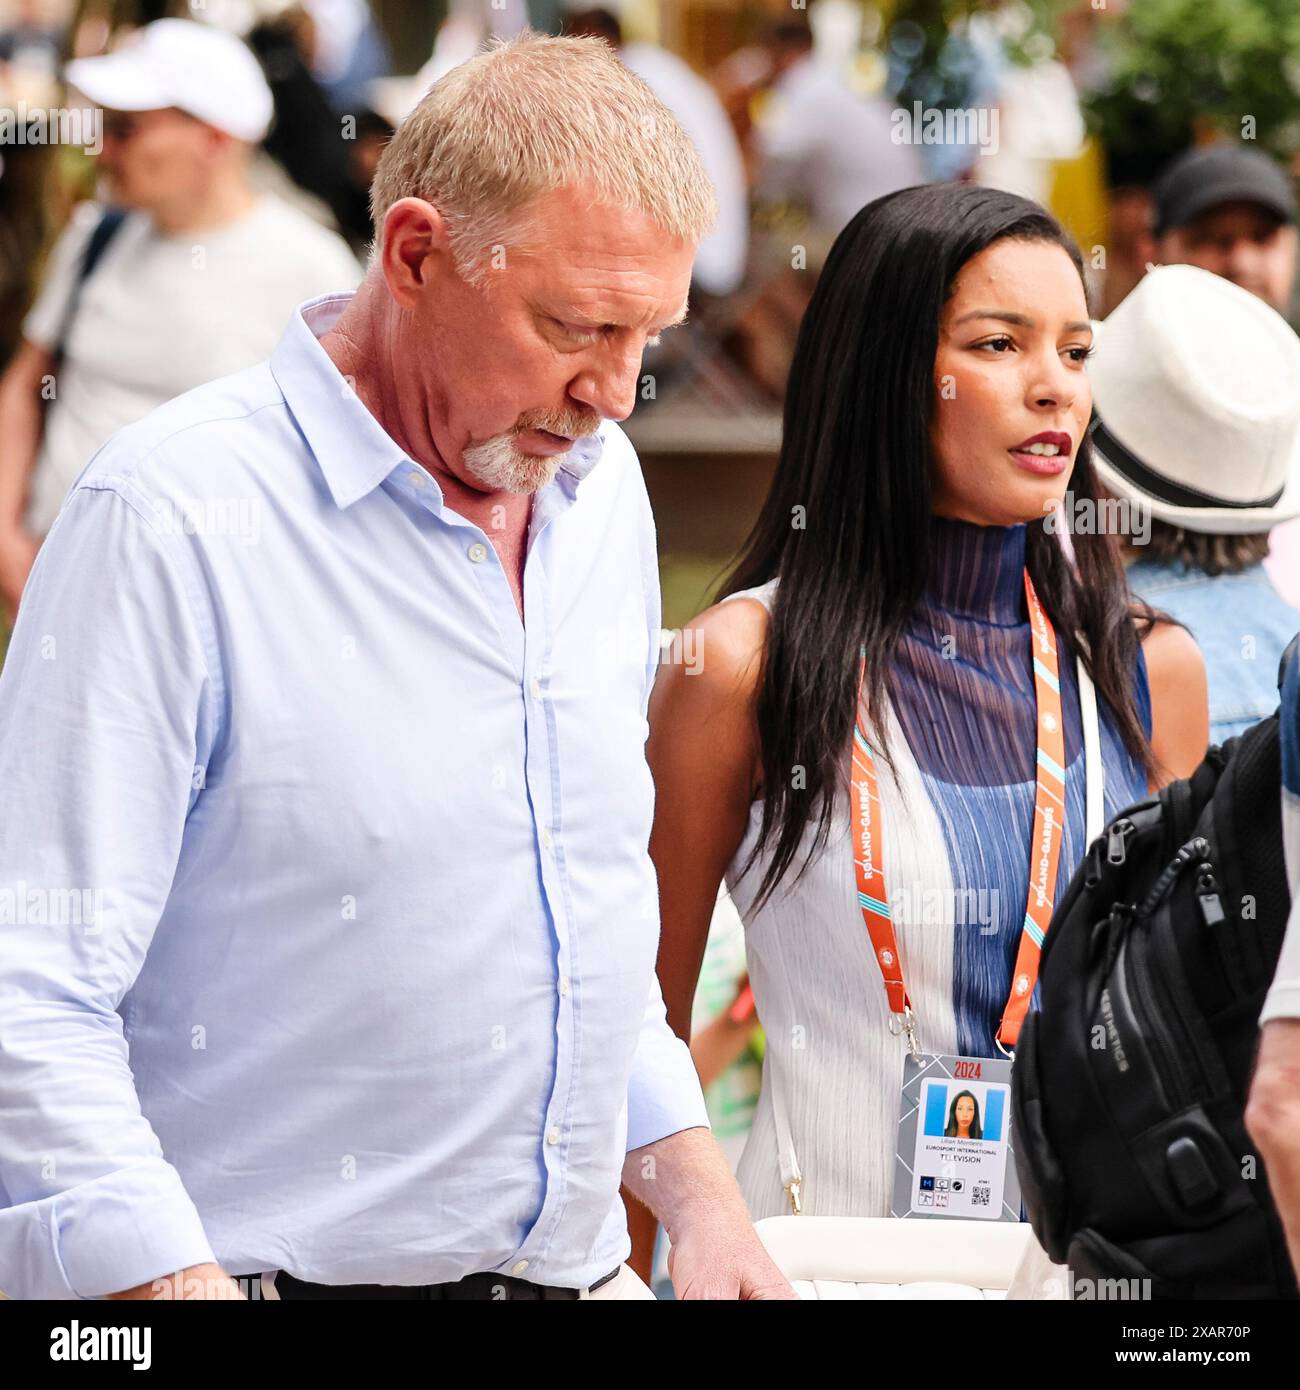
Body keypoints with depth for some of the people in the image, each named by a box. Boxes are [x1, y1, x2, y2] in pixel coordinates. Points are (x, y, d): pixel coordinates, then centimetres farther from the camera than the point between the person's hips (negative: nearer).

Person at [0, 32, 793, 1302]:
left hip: (578, 1268, 6)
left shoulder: (599, 487, 7)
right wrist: (177, 1286, -27)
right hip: (263, 1271, -6)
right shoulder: (172, 518, -16)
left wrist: (697, 1193, 9)